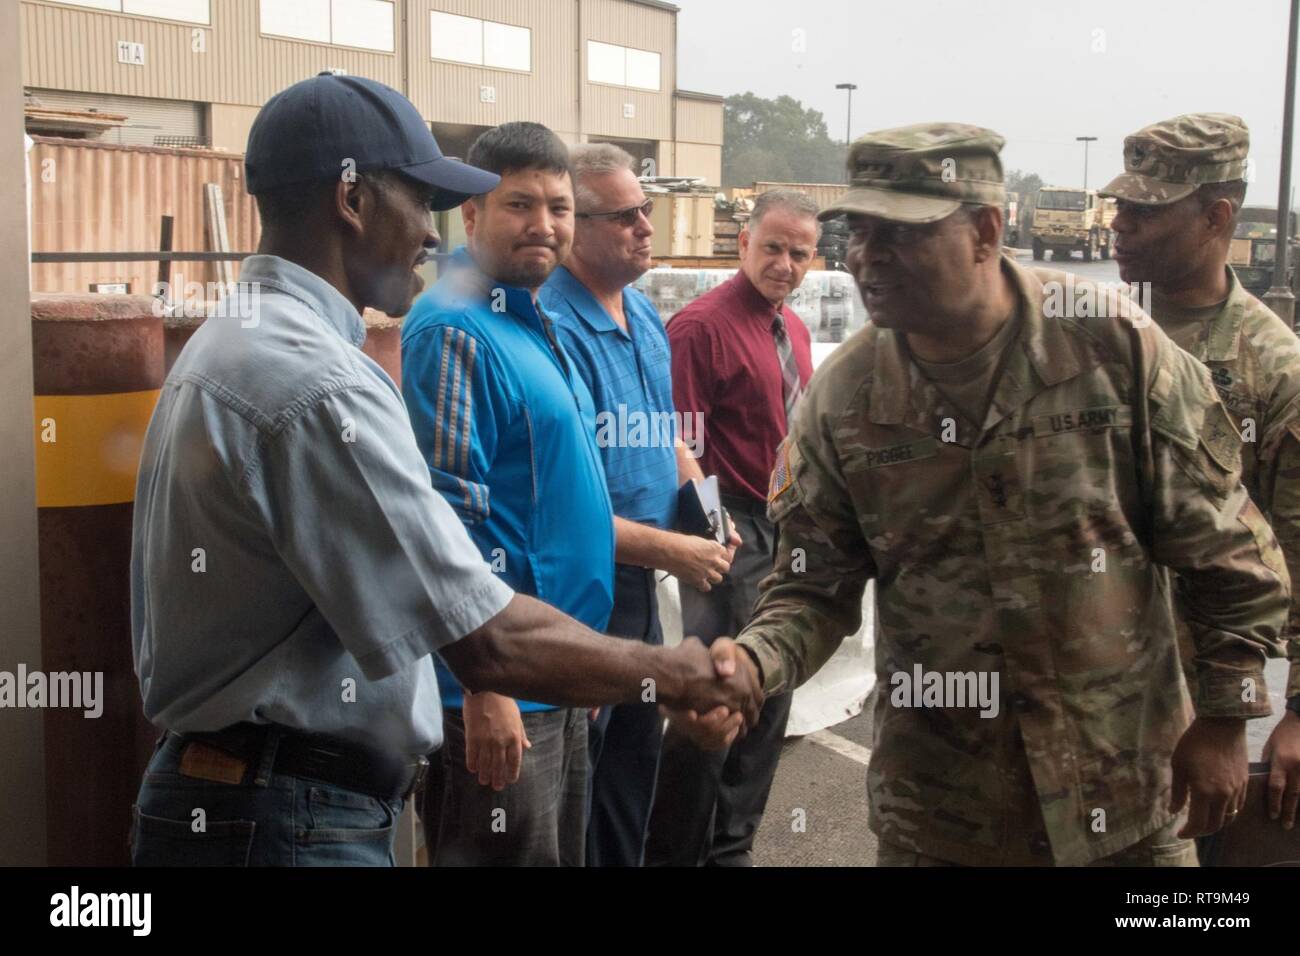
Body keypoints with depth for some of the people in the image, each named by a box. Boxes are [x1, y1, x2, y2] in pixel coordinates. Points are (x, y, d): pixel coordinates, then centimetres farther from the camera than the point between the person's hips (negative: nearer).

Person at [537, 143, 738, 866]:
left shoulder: (647, 317, 8)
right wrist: (668, 550, -20)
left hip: (641, 586, 8)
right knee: (577, 778, 6)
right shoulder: (554, 328, -20)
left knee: (637, 756, 21)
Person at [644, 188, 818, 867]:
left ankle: (732, 846, 28)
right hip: (734, 533, -9)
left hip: (787, 532, 9)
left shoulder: (793, 329, 13)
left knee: (770, 699, 14)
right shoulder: (703, 326, -13)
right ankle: (672, 853, 11)